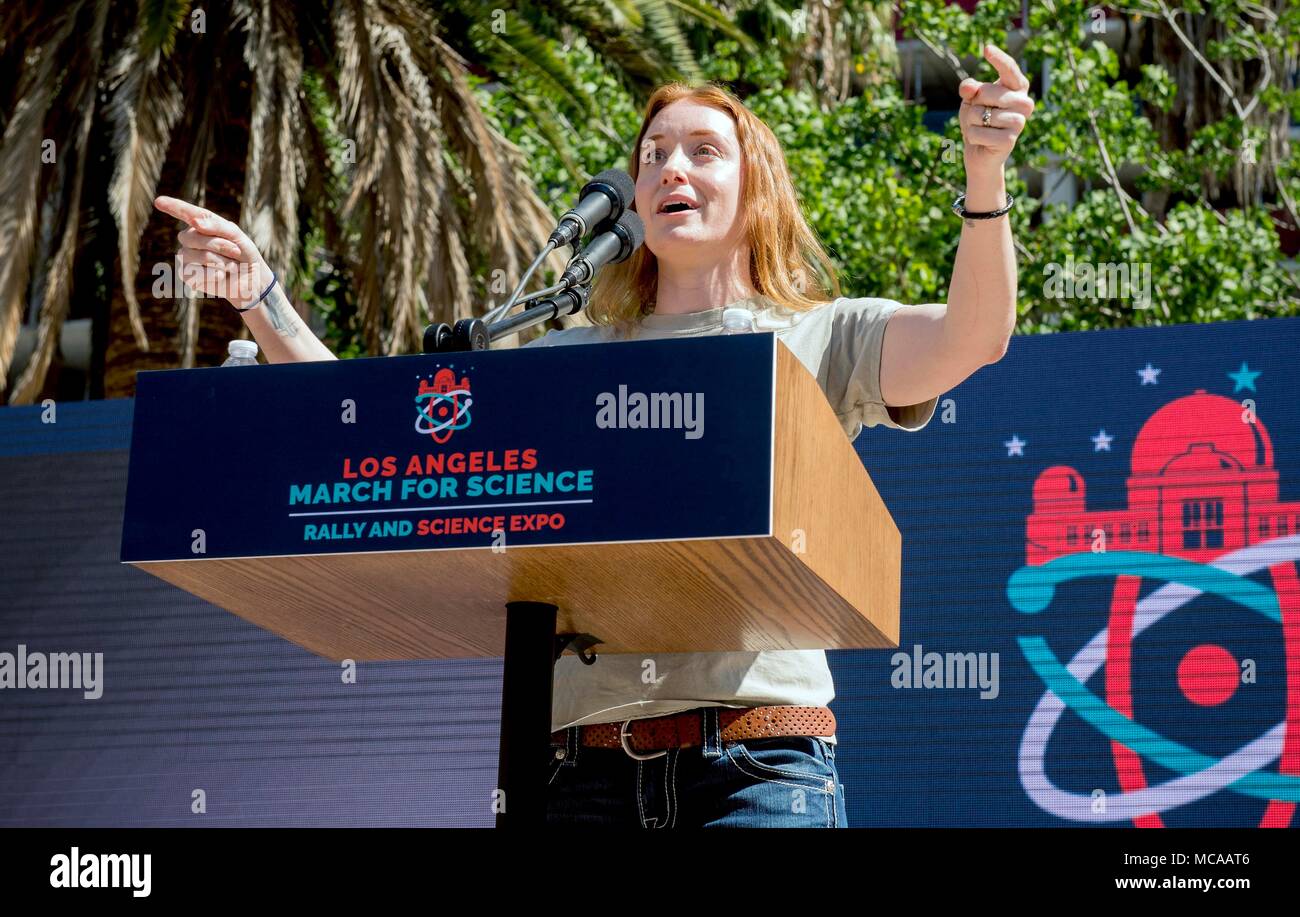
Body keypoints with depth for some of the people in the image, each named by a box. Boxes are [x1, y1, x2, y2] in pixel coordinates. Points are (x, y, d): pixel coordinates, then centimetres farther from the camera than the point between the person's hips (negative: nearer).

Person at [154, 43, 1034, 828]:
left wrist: (984, 175, -24)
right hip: (588, 764, 3)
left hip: (758, 764, -3)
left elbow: (971, 338, -7)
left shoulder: (819, 339, 11)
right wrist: (262, 298, 9)